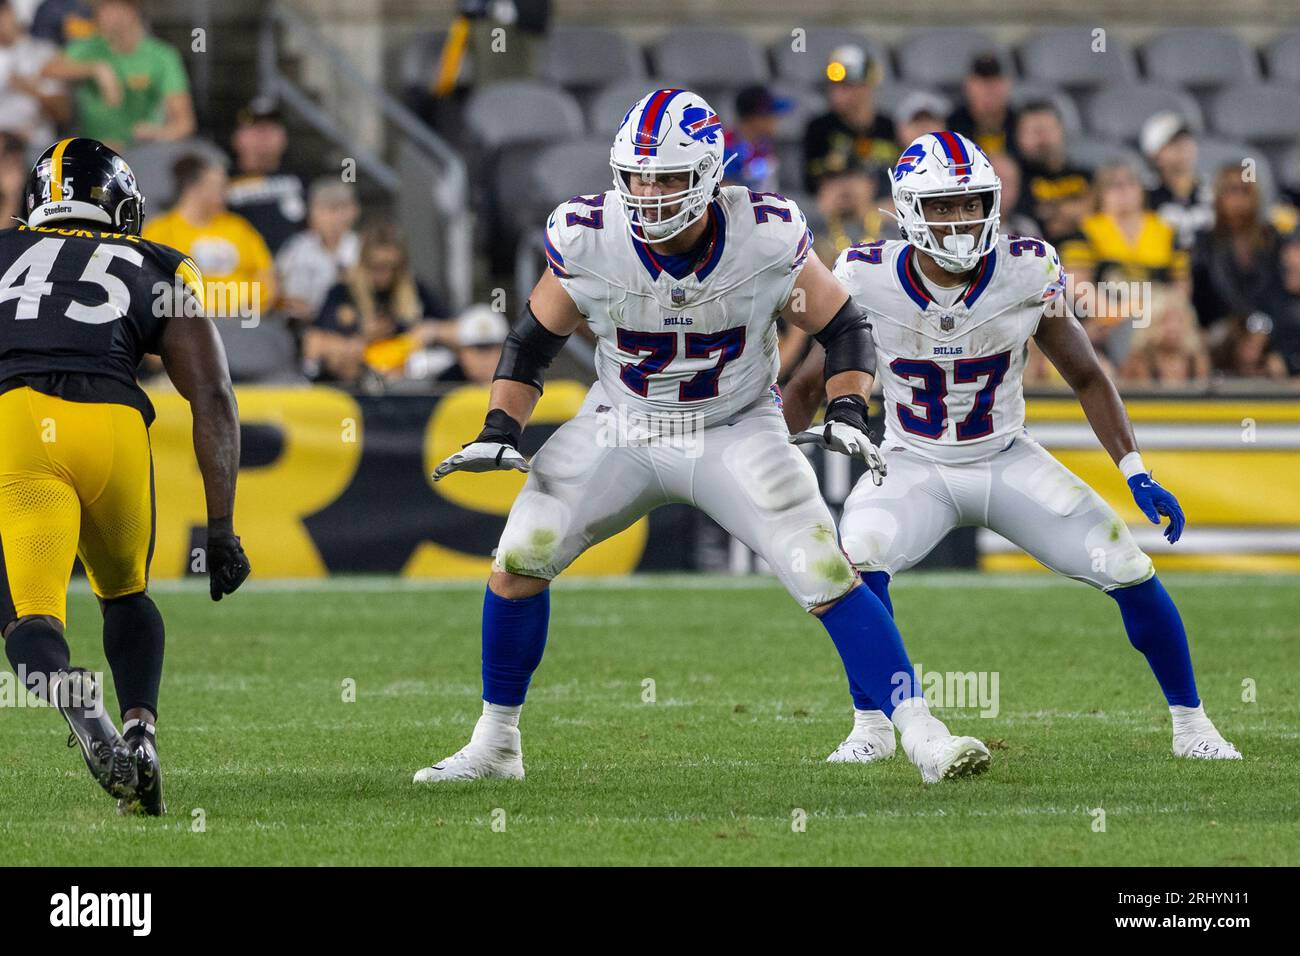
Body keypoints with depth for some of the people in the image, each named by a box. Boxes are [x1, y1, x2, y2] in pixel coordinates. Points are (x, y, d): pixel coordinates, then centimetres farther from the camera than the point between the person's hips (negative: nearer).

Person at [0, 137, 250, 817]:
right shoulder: (160, 271, 26)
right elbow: (212, 399, 16)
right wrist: (221, 527, 15)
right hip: (112, 425, 1)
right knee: (125, 594, 26)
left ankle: (76, 702, -38)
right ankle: (141, 730, 4)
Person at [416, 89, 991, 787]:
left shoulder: (766, 239, -20)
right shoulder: (588, 240, -17)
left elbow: (842, 328, -4)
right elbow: (534, 338, 0)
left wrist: (847, 413, -19)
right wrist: (499, 432, -10)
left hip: (735, 434, -2)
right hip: (622, 432, 2)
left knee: (827, 576, -16)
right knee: (517, 564, -8)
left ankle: (920, 735, -10)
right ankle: (495, 743, 11)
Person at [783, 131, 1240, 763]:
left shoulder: (1026, 273, -15)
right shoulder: (869, 280, -17)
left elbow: (1086, 378, -2)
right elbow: (807, 386, -2)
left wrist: (1135, 474, -10)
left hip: (1008, 462, 1)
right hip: (913, 468, -1)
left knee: (1127, 568, -10)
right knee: (860, 557, -31)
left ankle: (1190, 724, 11)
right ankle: (871, 728, -12)